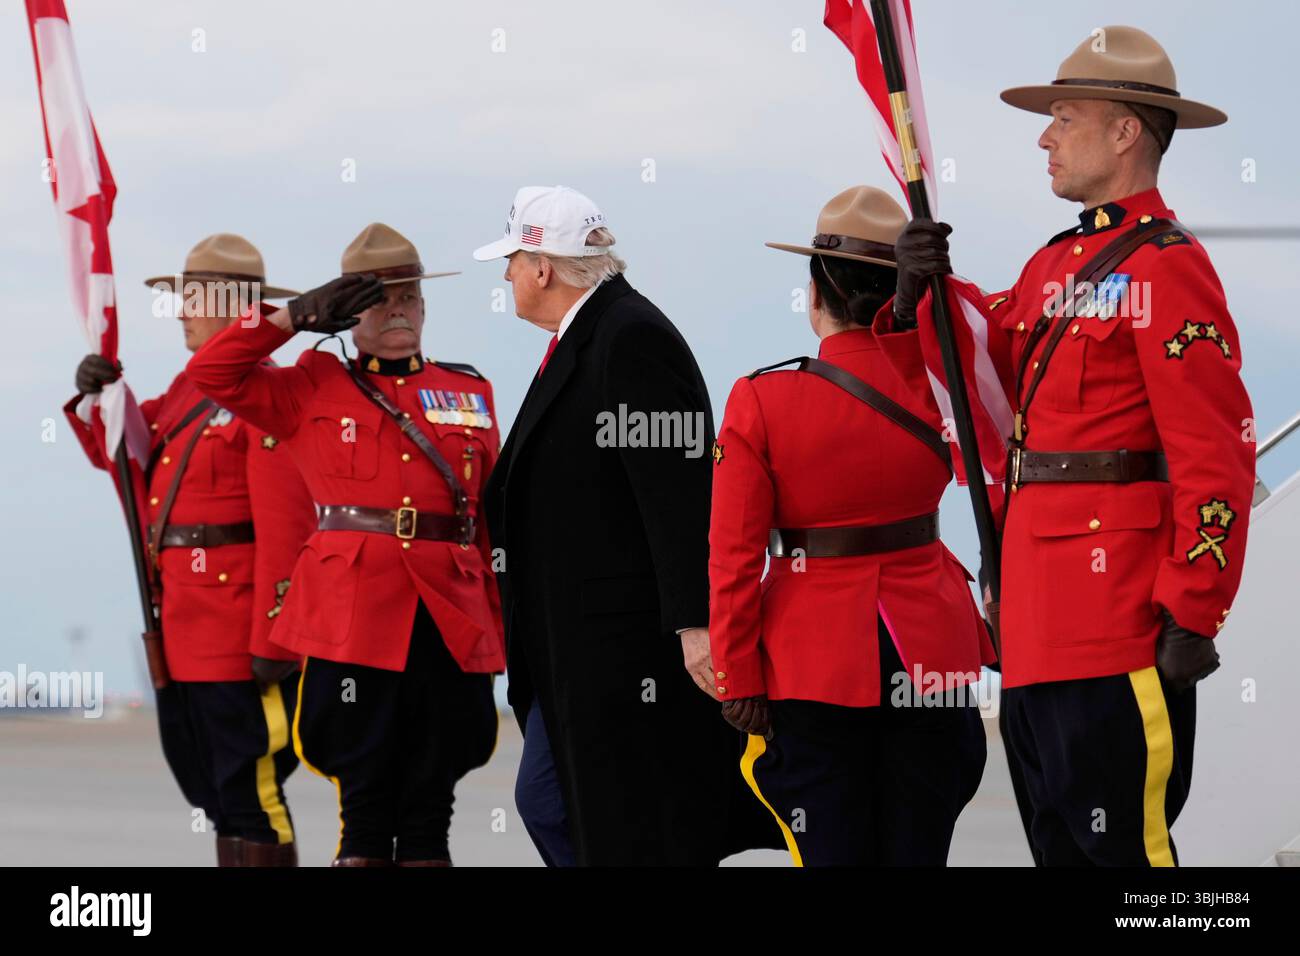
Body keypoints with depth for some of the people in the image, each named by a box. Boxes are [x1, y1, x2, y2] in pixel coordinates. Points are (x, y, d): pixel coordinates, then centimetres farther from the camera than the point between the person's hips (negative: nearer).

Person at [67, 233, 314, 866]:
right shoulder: (187, 389, 16)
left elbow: (284, 528, -18)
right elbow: (118, 452, 25)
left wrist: (271, 640, -22)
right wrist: (95, 394, 4)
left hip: (239, 636, -9)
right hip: (182, 634, 9)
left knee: (250, 793, -7)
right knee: (213, 790, 14)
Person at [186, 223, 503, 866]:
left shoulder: (469, 393, 16)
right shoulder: (313, 390, 11)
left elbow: (492, 517, 15)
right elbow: (212, 373, 4)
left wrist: (501, 618, 10)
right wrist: (297, 315, -1)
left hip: (454, 617, 2)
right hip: (354, 614, -2)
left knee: (433, 795, 5)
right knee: (365, 794, -2)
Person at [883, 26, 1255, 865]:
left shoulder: (1166, 266, -11)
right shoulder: (1057, 263, 16)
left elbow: (1217, 457, -16)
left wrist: (1193, 616, -20)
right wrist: (922, 293, 3)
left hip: (1119, 633, -9)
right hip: (1041, 628, 9)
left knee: (1120, 848, -7)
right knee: (1060, 844, 13)